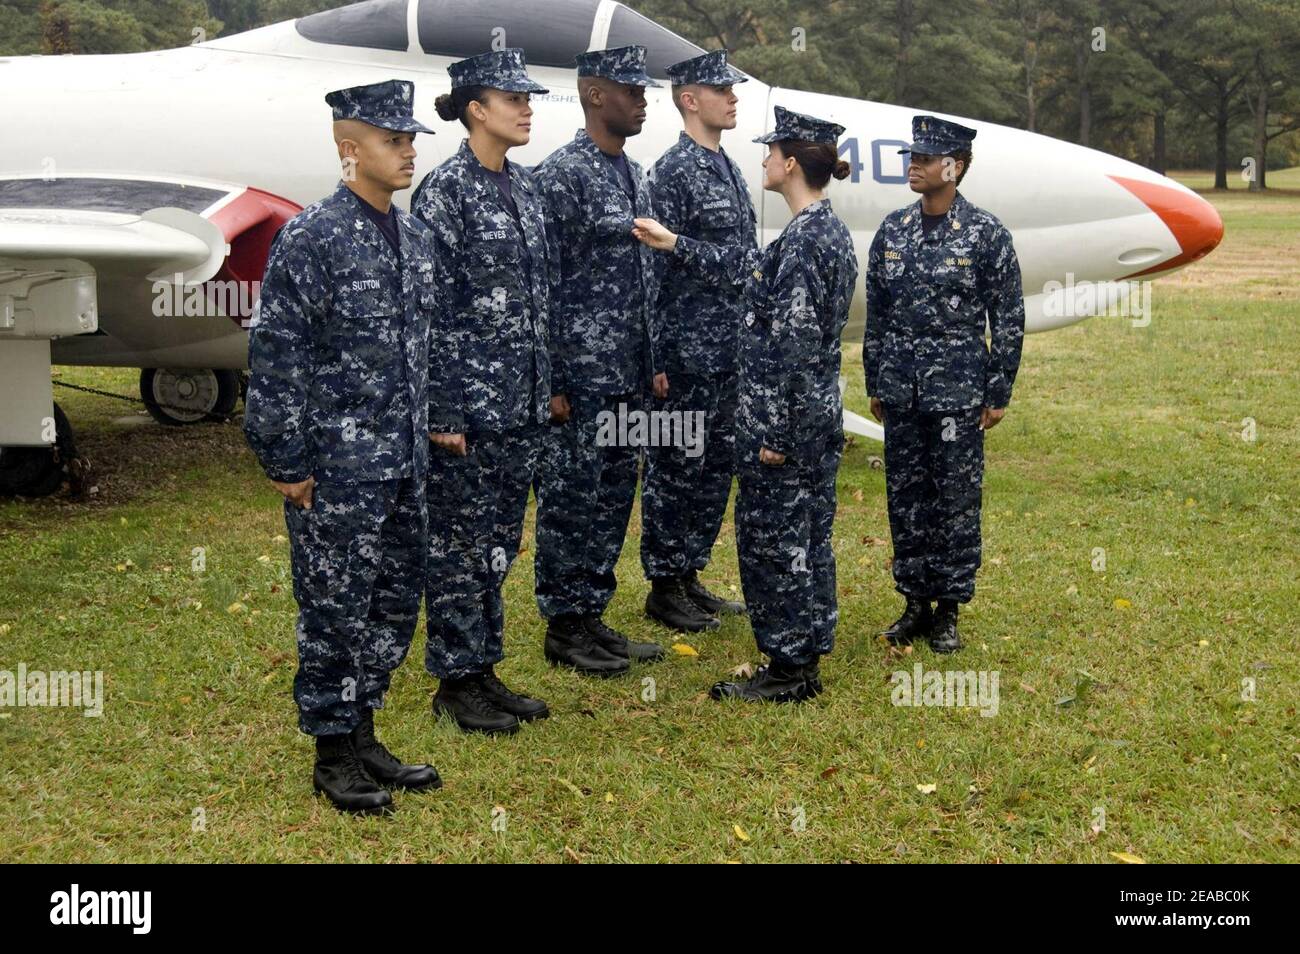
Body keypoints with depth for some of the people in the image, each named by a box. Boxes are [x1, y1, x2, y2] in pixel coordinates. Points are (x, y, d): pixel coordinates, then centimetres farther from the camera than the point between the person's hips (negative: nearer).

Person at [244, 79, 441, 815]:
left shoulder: (417, 239, 9)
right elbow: (277, 358, -14)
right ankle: (335, 756, 18)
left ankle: (363, 734, 29)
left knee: (397, 602, 14)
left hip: (405, 463, 7)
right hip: (337, 467, -7)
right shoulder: (310, 240, -13)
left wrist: (429, 433, 16)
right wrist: (288, 464, -14)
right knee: (335, 608, 4)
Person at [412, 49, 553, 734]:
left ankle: (484, 671, 25)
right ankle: (455, 683, 14)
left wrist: (542, 389, 15)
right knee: (460, 542, 2)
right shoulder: (445, 190, -12)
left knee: (498, 541, 14)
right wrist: (443, 411, -17)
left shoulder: (522, 188, 12)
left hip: (520, 401, 8)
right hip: (467, 395, -8)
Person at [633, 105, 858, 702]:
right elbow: (752, 268, 22)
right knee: (808, 539, 15)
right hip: (819, 417, 10)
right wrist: (673, 244, 26)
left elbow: (796, 346, -22)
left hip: (785, 420, -10)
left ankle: (786, 671, 10)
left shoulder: (803, 239, -20)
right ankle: (805, 661, 25)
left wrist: (775, 433, -19)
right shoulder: (830, 230, 10)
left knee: (771, 540, 1)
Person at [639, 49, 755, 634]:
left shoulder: (727, 169, 14)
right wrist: (658, 359, -17)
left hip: (729, 353, 9)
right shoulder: (673, 171, -13)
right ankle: (663, 589, 12)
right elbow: (652, 269, -16)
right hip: (688, 353, -9)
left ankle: (690, 578, 26)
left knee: (716, 466, 14)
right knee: (676, 470, 1)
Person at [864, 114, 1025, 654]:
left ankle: (949, 611, 14)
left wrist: (999, 394, -6)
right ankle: (916, 603, 21)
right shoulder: (893, 230, 7)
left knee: (956, 499, 3)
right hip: (900, 387, 4)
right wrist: (874, 384, 11)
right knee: (905, 496, 9)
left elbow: (1009, 319, -4)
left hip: (958, 389, -4)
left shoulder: (986, 234, -6)